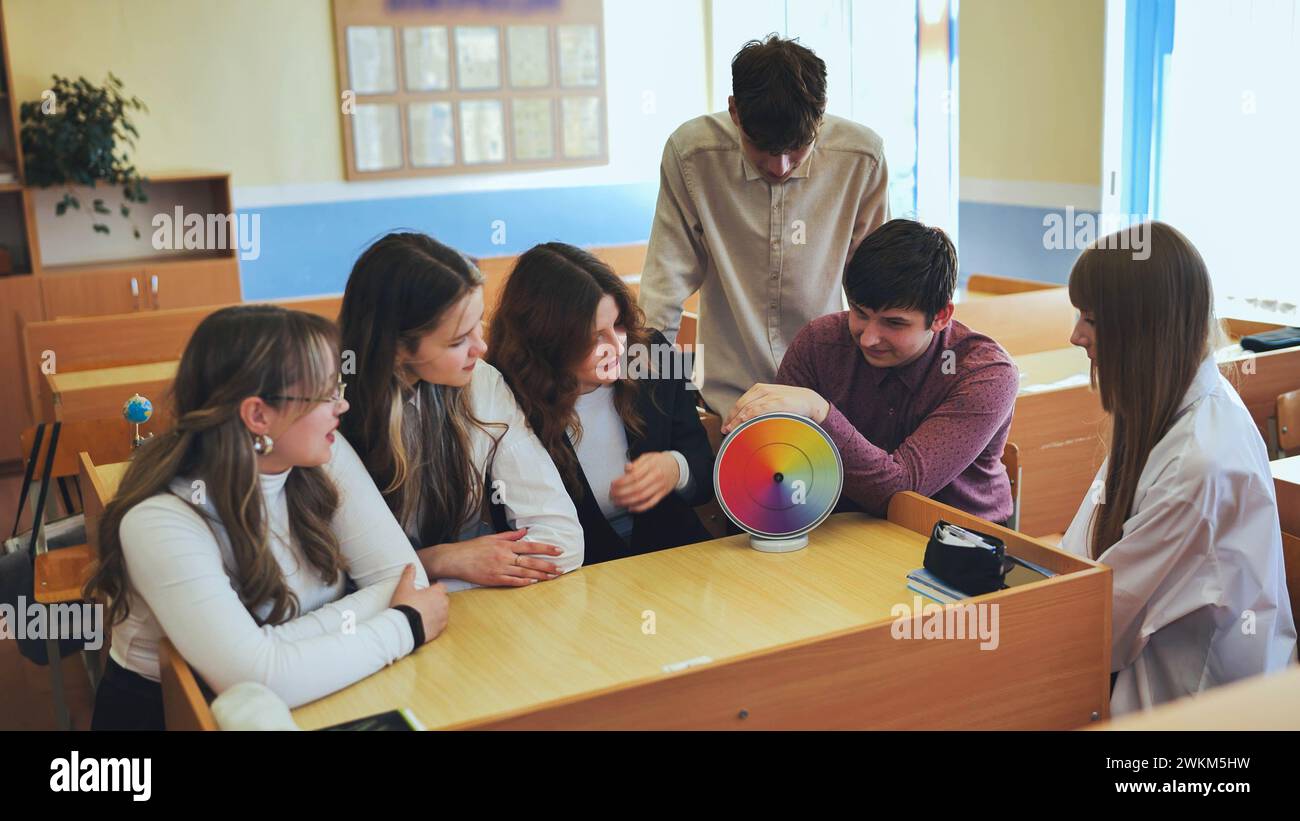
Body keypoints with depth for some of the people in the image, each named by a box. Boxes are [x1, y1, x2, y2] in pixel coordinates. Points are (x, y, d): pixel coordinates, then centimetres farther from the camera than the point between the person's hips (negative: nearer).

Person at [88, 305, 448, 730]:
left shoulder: (323, 456, -7)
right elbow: (260, 679, -29)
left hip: (295, 705, 5)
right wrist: (406, 627, -20)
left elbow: (405, 579, -11)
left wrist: (282, 645, -23)